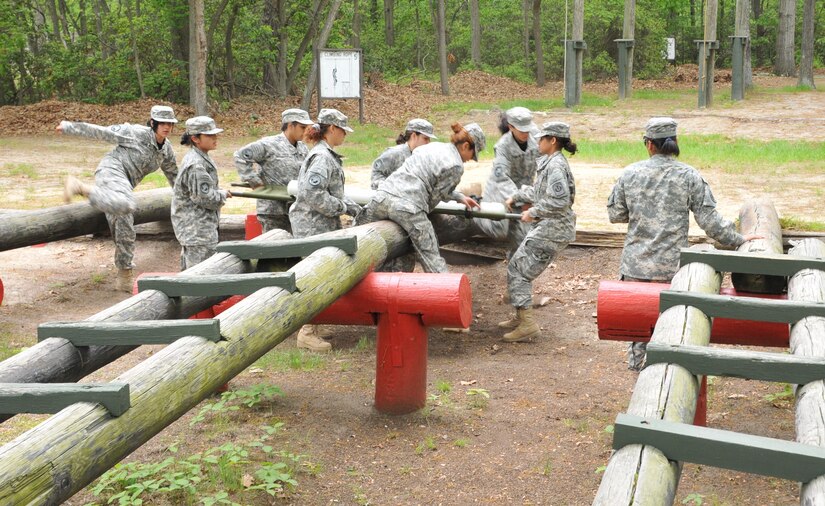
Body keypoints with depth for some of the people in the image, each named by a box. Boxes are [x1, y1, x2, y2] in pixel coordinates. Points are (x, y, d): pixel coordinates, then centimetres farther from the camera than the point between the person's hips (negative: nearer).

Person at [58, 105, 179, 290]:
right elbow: (102, 132, -5)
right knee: (125, 204, -40)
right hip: (111, 171, -7)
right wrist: (69, 126, -1)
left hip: (123, 186, 7)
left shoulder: (166, 149, 13)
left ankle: (125, 279, 15)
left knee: (125, 232, 6)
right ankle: (80, 187, -29)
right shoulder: (136, 133, -8)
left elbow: (173, 173, 29)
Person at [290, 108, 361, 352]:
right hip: (313, 225, -10)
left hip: (322, 225, 10)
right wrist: (343, 208, -16)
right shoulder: (322, 157, -16)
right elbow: (311, 194, -24)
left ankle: (311, 326, 25)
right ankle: (307, 333, -3)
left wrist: (354, 208, 12)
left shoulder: (328, 156, 17)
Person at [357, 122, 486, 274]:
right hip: (408, 205, -7)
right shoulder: (456, 166, 0)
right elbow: (436, 196, 3)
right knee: (433, 260, -2)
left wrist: (459, 197, 37)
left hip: (381, 195, 7)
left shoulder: (433, 146, 23)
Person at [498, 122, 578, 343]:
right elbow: (539, 192, 28)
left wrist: (533, 212, -19)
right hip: (547, 227, 10)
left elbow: (560, 201, -27)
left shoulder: (555, 165, -18)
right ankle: (521, 317, 26)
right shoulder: (550, 162, 14)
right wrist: (515, 197, 26)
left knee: (517, 271, -7)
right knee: (520, 268, 18)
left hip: (552, 230, -10)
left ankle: (528, 324, -7)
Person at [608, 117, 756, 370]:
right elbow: (709, 219, -8)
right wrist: (738, 239, 2)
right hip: (673, 266, -1)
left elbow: (615, 214, 5)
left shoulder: (630, 173, -2)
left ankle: (637, 365, 21)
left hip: (635, 265, 1)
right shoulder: (689, 176, -6)